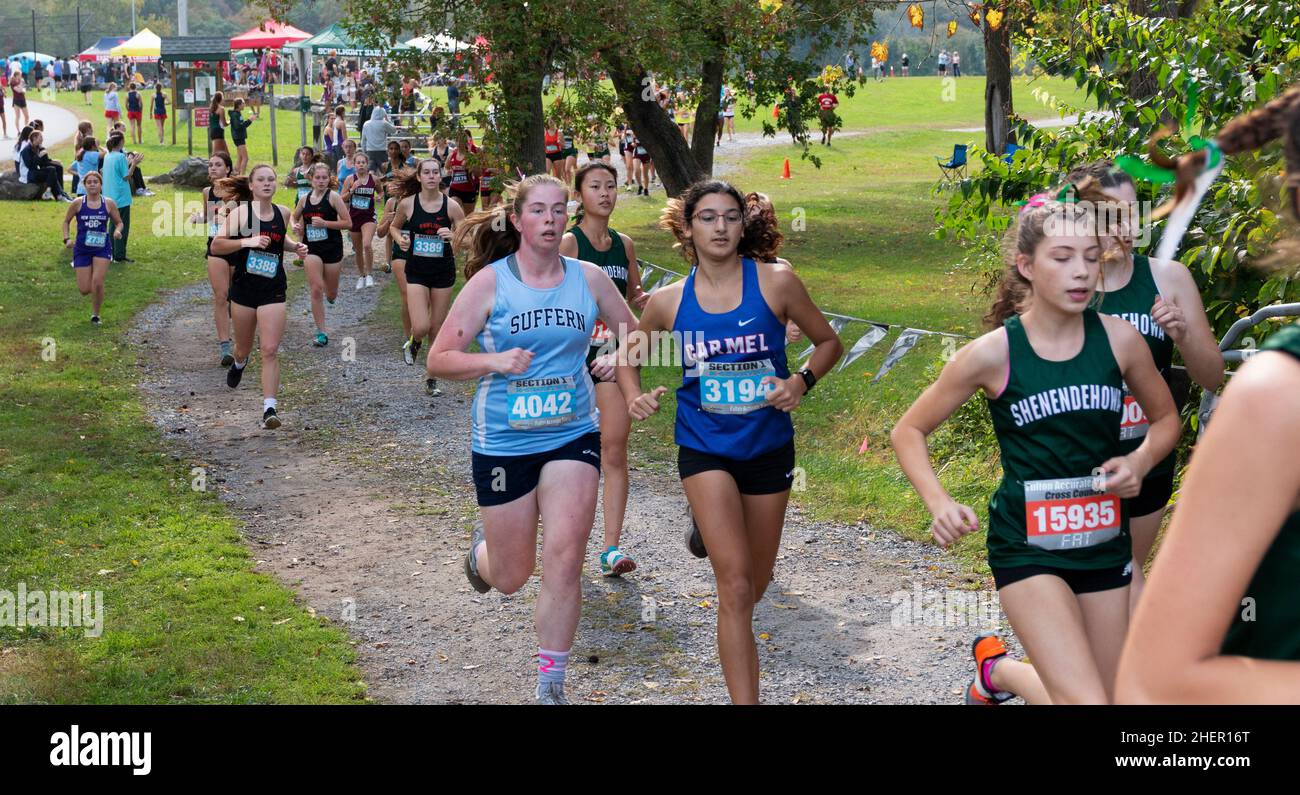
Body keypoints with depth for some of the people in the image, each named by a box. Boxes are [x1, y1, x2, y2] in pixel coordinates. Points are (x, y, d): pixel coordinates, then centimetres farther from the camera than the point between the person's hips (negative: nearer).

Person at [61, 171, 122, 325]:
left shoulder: (108, 203, -2)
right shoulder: (78, 203, -4)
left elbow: (119, 222, 9)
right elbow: (66, 221, 9)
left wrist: (117, 230, -13)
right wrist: (67, 239, -6)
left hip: (102, 248, 0)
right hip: (82, 249, 0)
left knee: (97, 283, -14)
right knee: (84, 289, -3)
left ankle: (95, 314, 9)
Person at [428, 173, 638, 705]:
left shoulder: (589, 278, 1)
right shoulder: (490, 282, -7)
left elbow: (633, 334, 16)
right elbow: (438, 361, -6)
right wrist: (495, 361, -23)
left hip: (572, 436, 1)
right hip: (504, 442, -1)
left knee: (564, 561, -12)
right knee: (511, 578, 9)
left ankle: (551, 685, 3)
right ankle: (482, 548, 48)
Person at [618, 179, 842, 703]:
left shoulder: (776, 284, -7)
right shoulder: (668, 301, -3)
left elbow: (828, 342, 5)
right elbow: (628, 356, 13)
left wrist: (802, 381, -15)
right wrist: (635, 397, -7)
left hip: (768, 447, 1)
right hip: (704, 448, -1)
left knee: (756, 583, 16)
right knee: (735, 584, -16)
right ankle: (744, 698, -13)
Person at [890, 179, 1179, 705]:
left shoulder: (1120, 340, -5)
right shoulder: (993, 354, -12)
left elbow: (1165, 419, 13)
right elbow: (909, 432, -1)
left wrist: (1139, 463, -7)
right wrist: (939, 504, -17)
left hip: (1104, 540, 4)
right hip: (1027, 546, -4)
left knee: (1112, 693, 11)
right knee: (1086, 700, -15)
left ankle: (1000, 671, 40)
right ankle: (996, 664, 16)